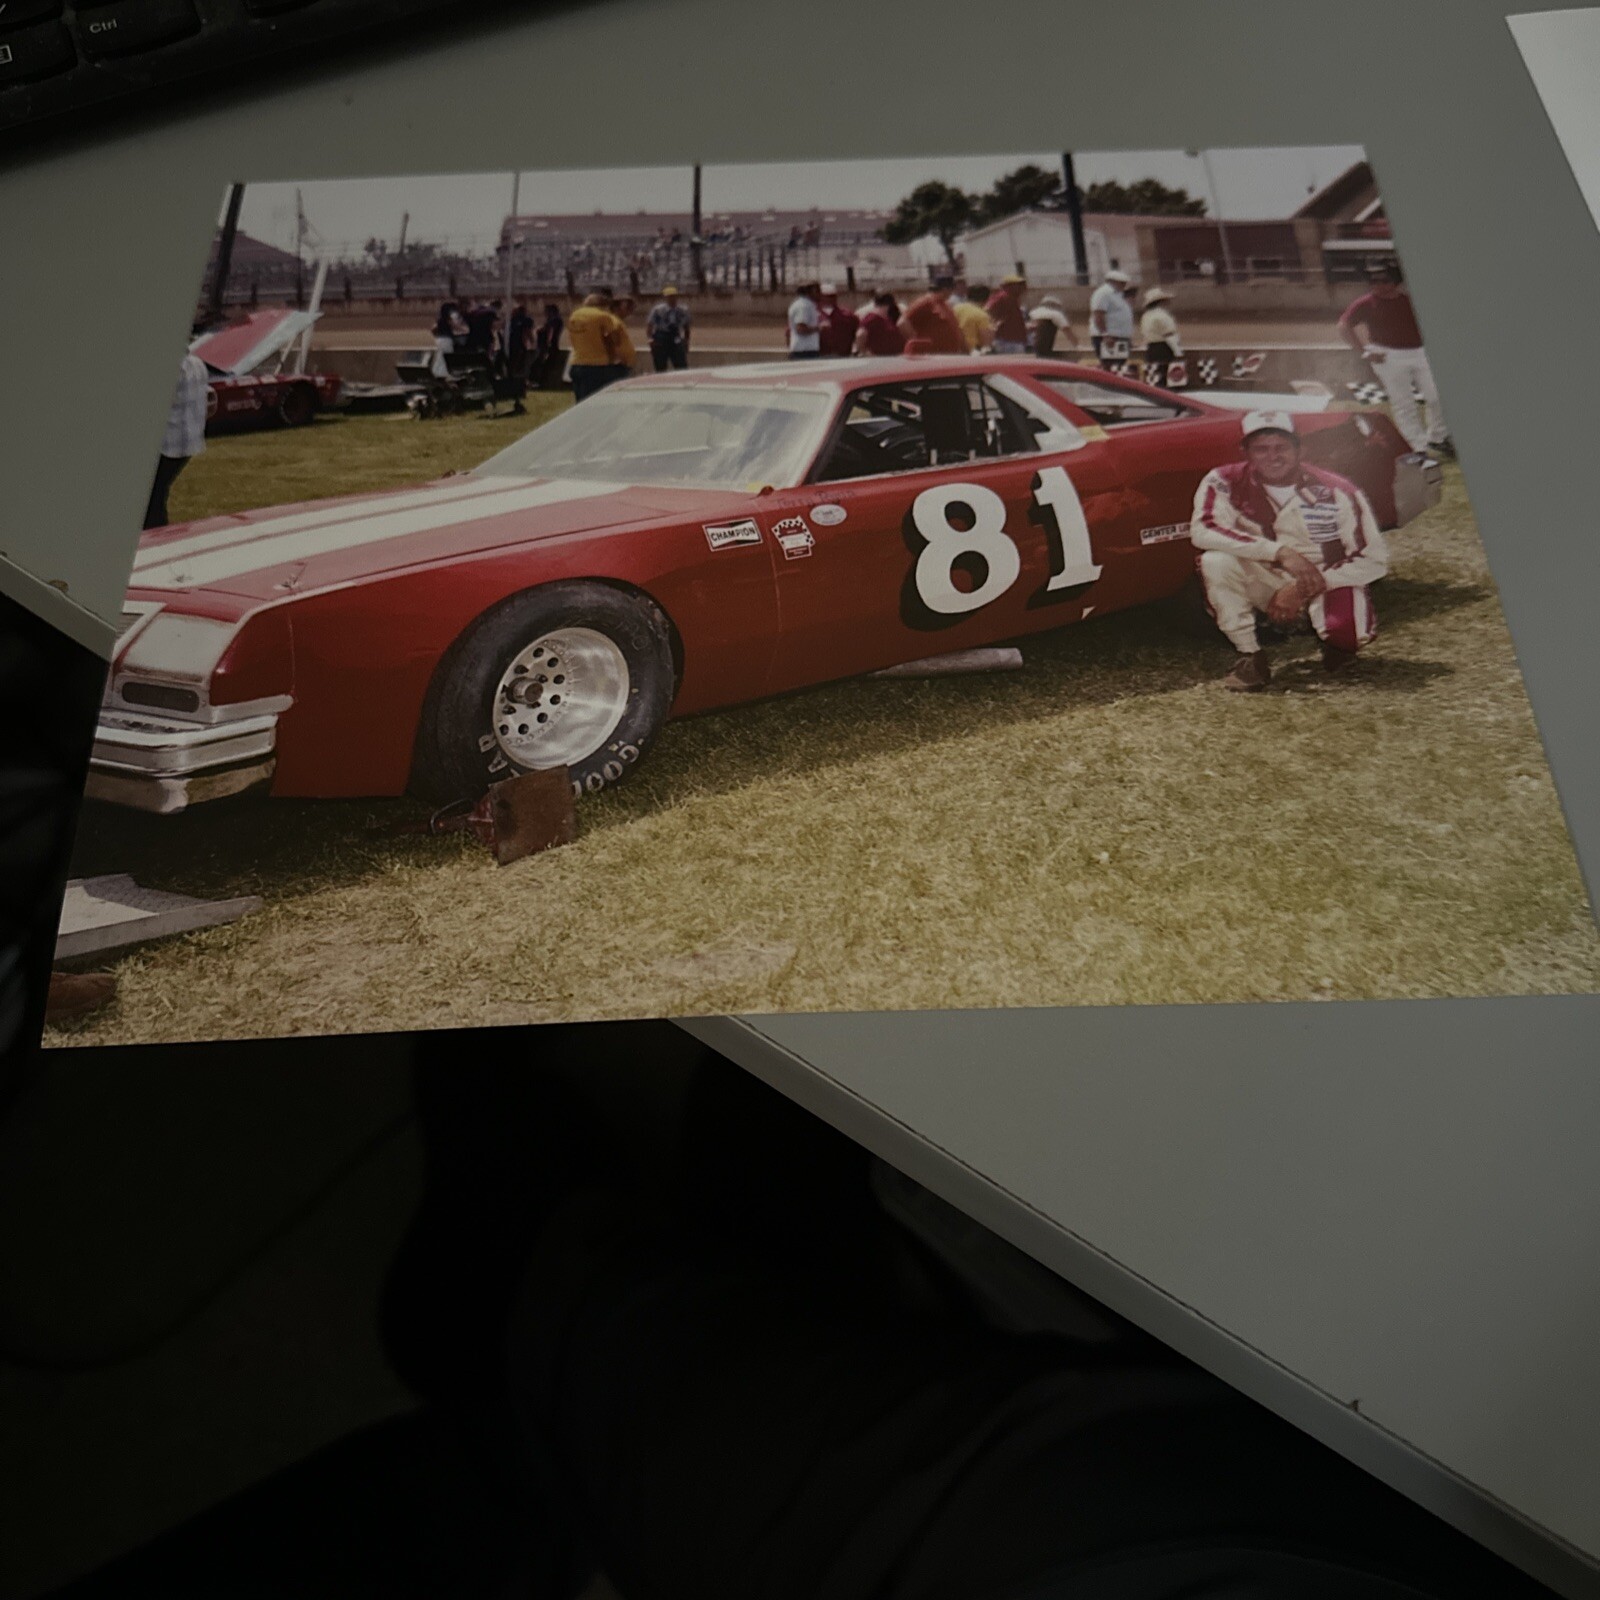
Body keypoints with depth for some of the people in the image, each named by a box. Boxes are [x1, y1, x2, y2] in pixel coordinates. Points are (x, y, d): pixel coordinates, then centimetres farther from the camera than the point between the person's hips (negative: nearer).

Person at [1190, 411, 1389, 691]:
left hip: (1328, 582, -1)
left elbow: (1375, 560, -13)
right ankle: (1249, 656, -14)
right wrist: (1280, 552, -36)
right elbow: (1201, 531, -33)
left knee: (1346, 631, -33)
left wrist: (1304, 589, -23)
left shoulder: (1336, 492, -16)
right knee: (1215, 561, -27)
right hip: (1267, 581, 1)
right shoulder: (1226, 482, -15)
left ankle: (1339, 642, 9)